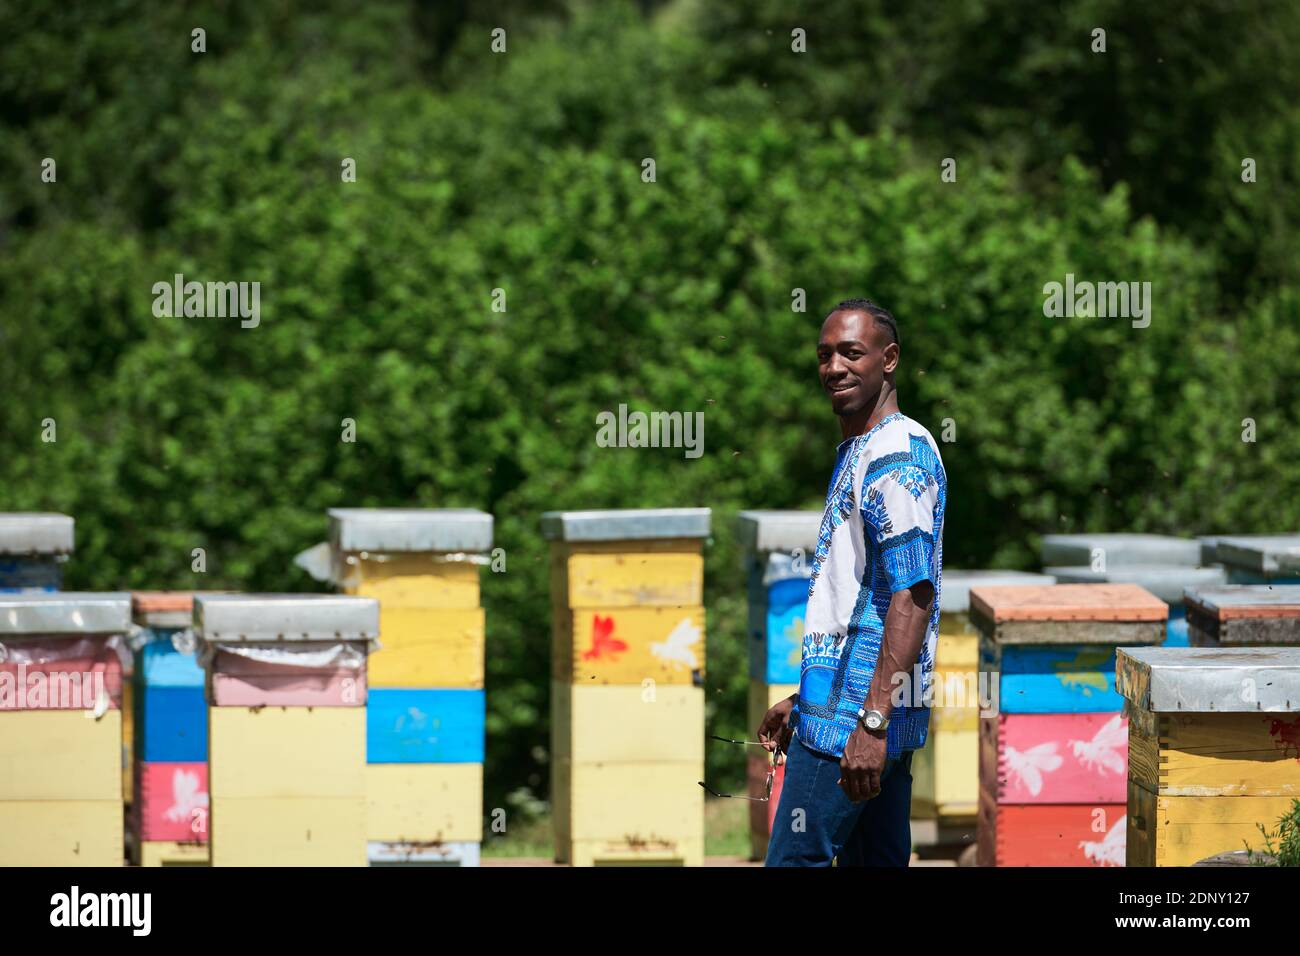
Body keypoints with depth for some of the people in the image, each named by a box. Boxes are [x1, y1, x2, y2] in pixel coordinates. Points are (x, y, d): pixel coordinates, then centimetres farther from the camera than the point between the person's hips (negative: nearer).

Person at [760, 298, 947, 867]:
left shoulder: (899, 453, -13)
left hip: (852, 712, -10)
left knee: (794, 860, -11)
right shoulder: (856, 453, 20)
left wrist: (872, 721, -26)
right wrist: (801, 700, 27)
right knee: (874, 861, 10)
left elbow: (913, 596, -22)